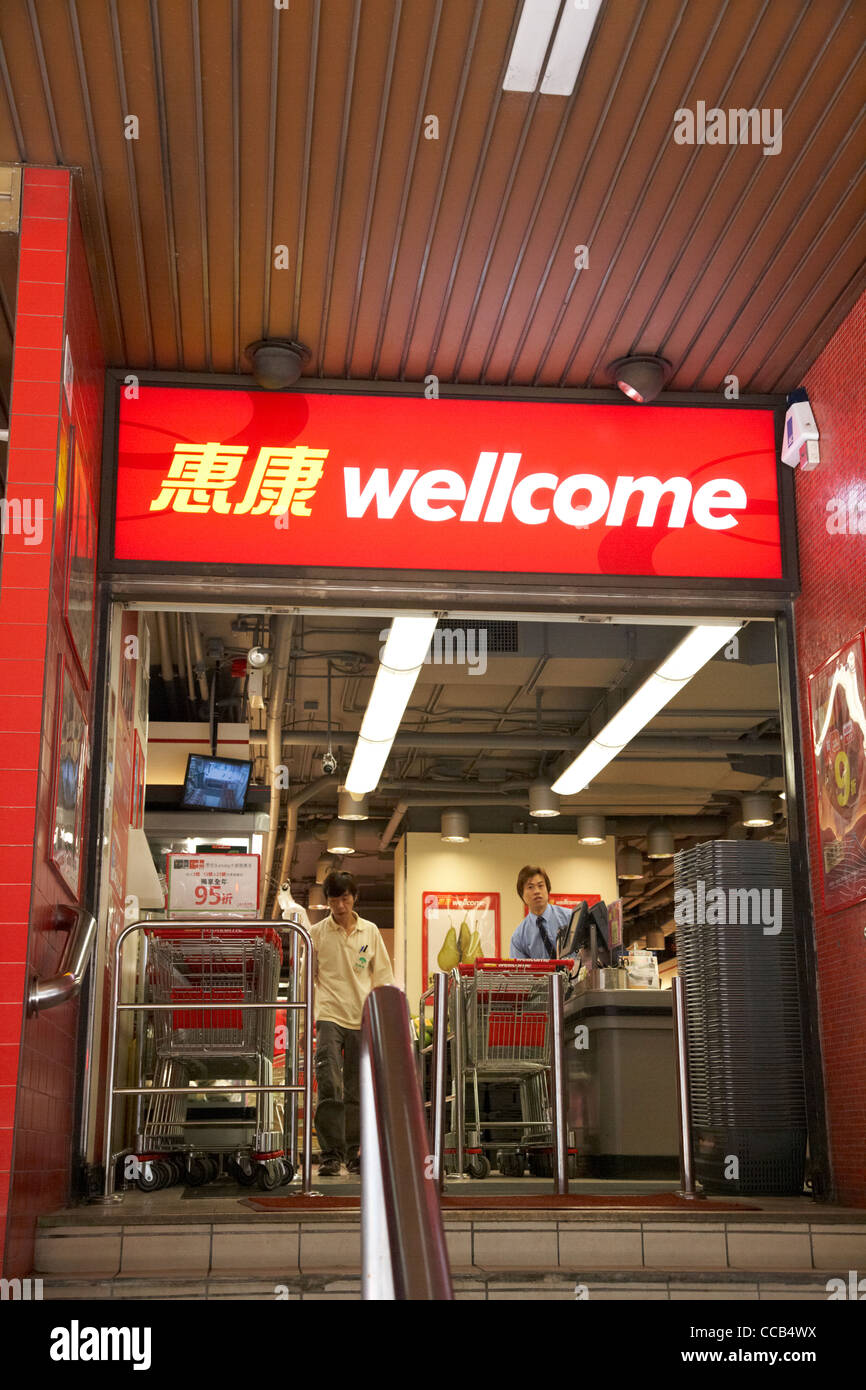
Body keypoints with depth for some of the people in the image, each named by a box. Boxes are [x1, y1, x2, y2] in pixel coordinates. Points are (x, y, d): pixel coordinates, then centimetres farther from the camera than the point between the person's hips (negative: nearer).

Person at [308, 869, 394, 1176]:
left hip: (362, 1020, 2)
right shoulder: (316, 933, 2)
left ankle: (354, 1153, 17)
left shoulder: (370, 932, 8)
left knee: (357, 1090, 7)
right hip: (329, 1016, -2)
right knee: (330, 1087, -14)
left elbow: (383, 976, 12)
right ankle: (330, 1154, -8)